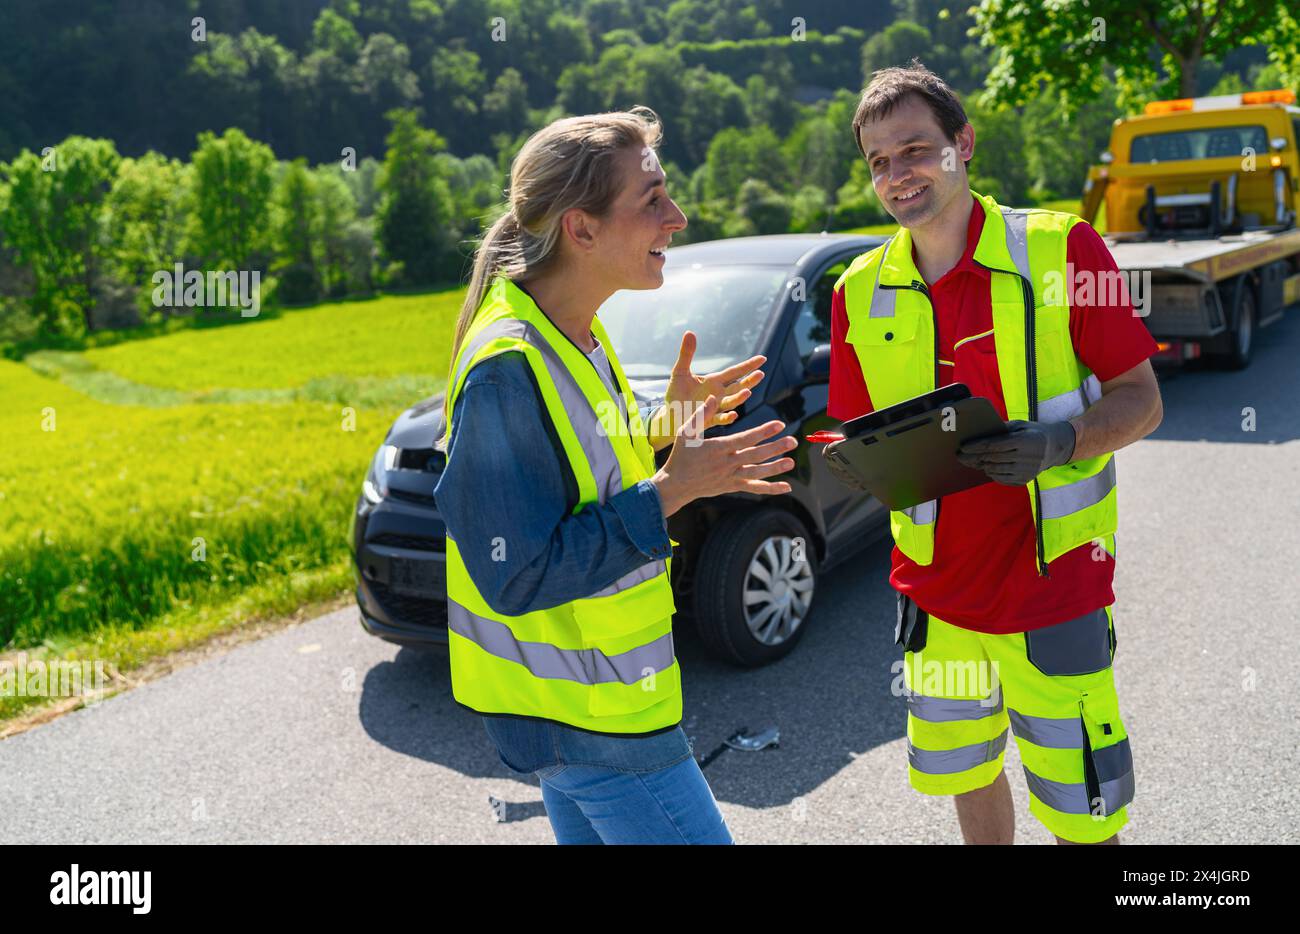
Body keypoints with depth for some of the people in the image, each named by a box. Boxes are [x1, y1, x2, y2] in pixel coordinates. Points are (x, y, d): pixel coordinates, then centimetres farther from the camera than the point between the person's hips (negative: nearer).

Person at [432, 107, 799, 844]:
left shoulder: (573, 332, 4)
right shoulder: (508, 369, -26)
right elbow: (515, 576, -26)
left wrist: (662, 425, 0)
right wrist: (672, 491, -27)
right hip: (586, 709, -9)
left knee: (590, 829, 24)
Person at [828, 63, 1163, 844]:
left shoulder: (1061, 248, -9)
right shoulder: (861, 291, 2)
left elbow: (1141, 400, -6)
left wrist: (1058, 443, -25)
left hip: (1054, 584, -3)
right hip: (935, 591, 4)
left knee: (1078, 813, 6)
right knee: (967, 778, 21)